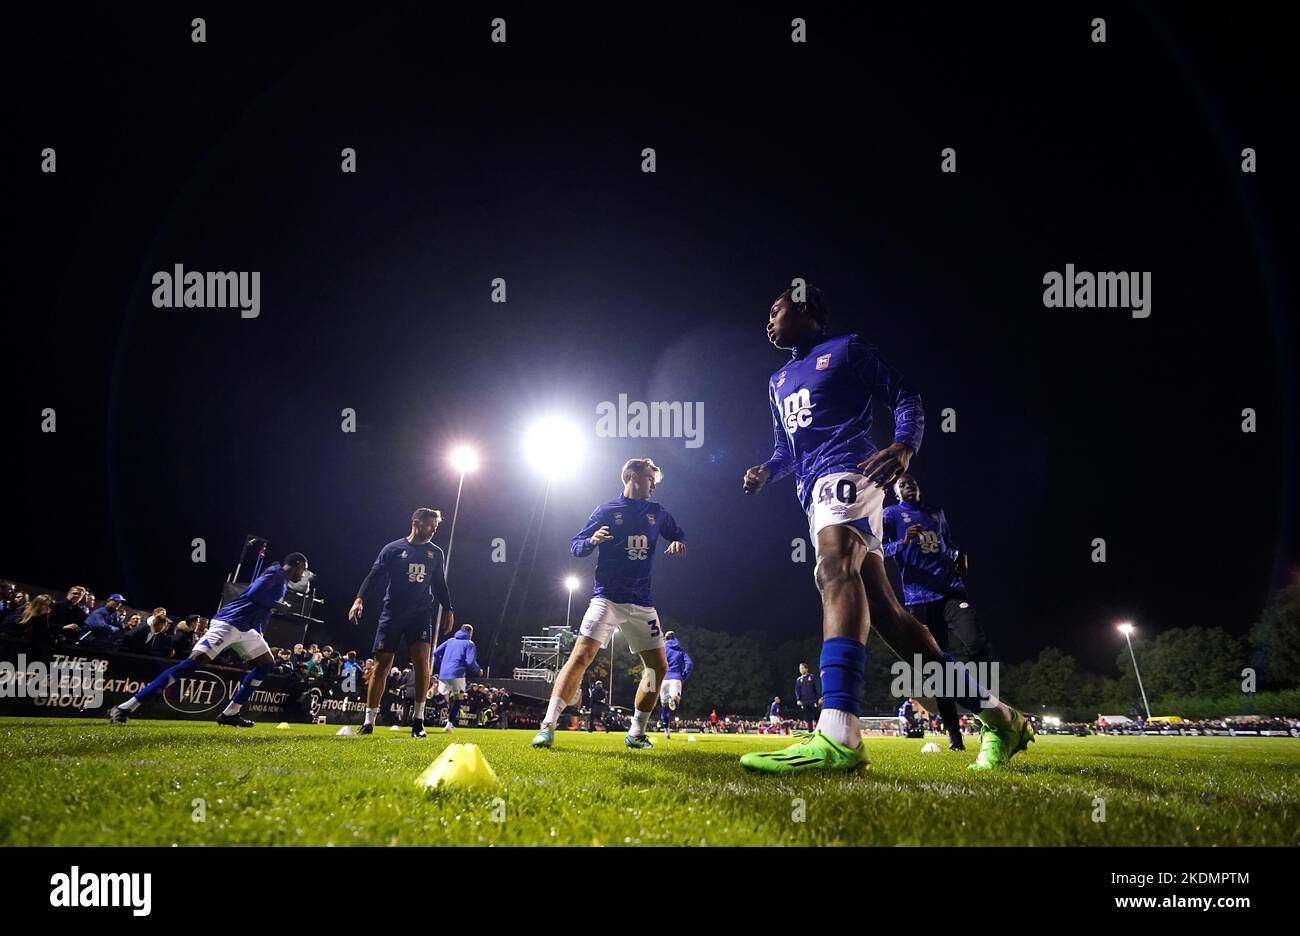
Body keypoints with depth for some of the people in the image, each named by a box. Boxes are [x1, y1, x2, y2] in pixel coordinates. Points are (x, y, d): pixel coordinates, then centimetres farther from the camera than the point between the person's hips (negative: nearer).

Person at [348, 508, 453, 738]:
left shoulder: (436, 553, 11)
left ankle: (418, 719, -10)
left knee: (422, 660, -17)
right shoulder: (393, 549, 2)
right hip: (392, 613, -1)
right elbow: (373, 576, 0)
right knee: (382, 665, 0)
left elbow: (440, 584, 20)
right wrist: (359, 599, -12)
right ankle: (369, 721, 9)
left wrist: (448, 609, 12)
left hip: (421, 614, 1)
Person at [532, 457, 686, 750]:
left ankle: (636, 733, 15)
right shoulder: (607, 510, 2)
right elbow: (576, 545, 2)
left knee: (658, 666, 2)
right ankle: (548, 726, -21)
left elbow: (678, 535, 24)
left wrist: (678, 543, 0)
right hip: (607, 598, -5)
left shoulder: (657, 513, 12)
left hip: (641, 603, 5)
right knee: (581, 656, -19)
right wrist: (592, 540, -21)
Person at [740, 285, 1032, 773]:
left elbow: (906, 399, 3)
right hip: (815, 493, 9)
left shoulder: (846, 350, 7)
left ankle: (837, 736, -55)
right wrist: (766, 471, 9)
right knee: (884, 610, 2)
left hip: (845, 471, -9)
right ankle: (995, 716, 8)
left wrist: (904, 446, -17)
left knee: (835, 570, -35)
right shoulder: (779, 381, 28)